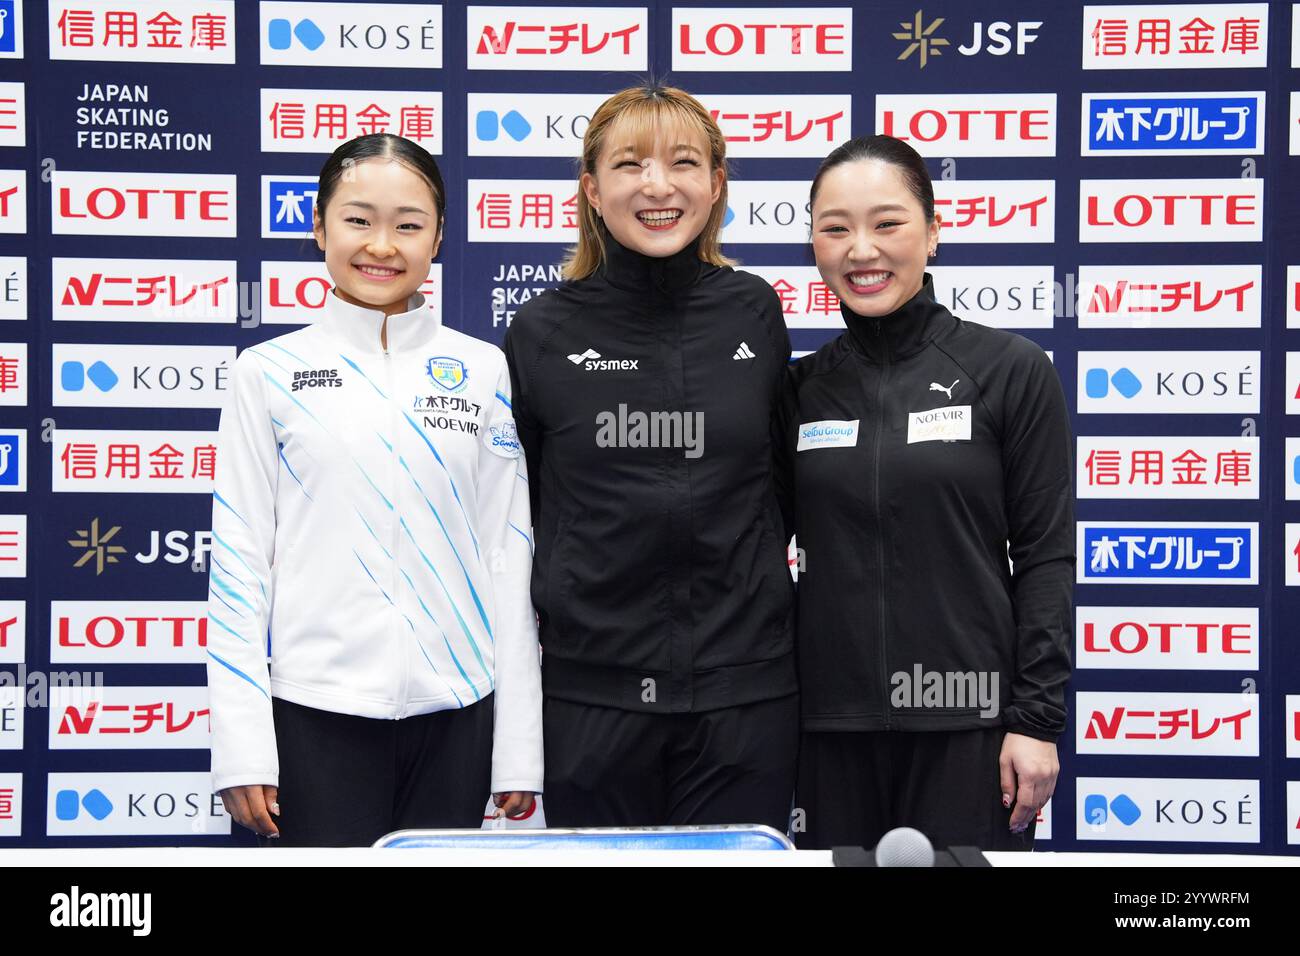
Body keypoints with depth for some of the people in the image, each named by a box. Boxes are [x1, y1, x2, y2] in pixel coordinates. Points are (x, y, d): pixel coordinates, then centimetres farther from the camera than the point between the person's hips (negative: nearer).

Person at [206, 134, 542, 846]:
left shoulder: (482, 371, 6)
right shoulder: (269, 373, 2)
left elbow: (507, 552, 6)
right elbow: (238, 558, 2)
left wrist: (519, 746, 4)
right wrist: (241, 748, -4)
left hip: (454, 711, 2)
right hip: (318, 710, -1)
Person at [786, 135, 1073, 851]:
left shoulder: (1013, 370, -2)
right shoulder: (800, 388, 6)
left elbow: (1046, 557, -3)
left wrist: (1037, 719, -8)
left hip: (966, 719, -3)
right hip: (831, 720, 3)